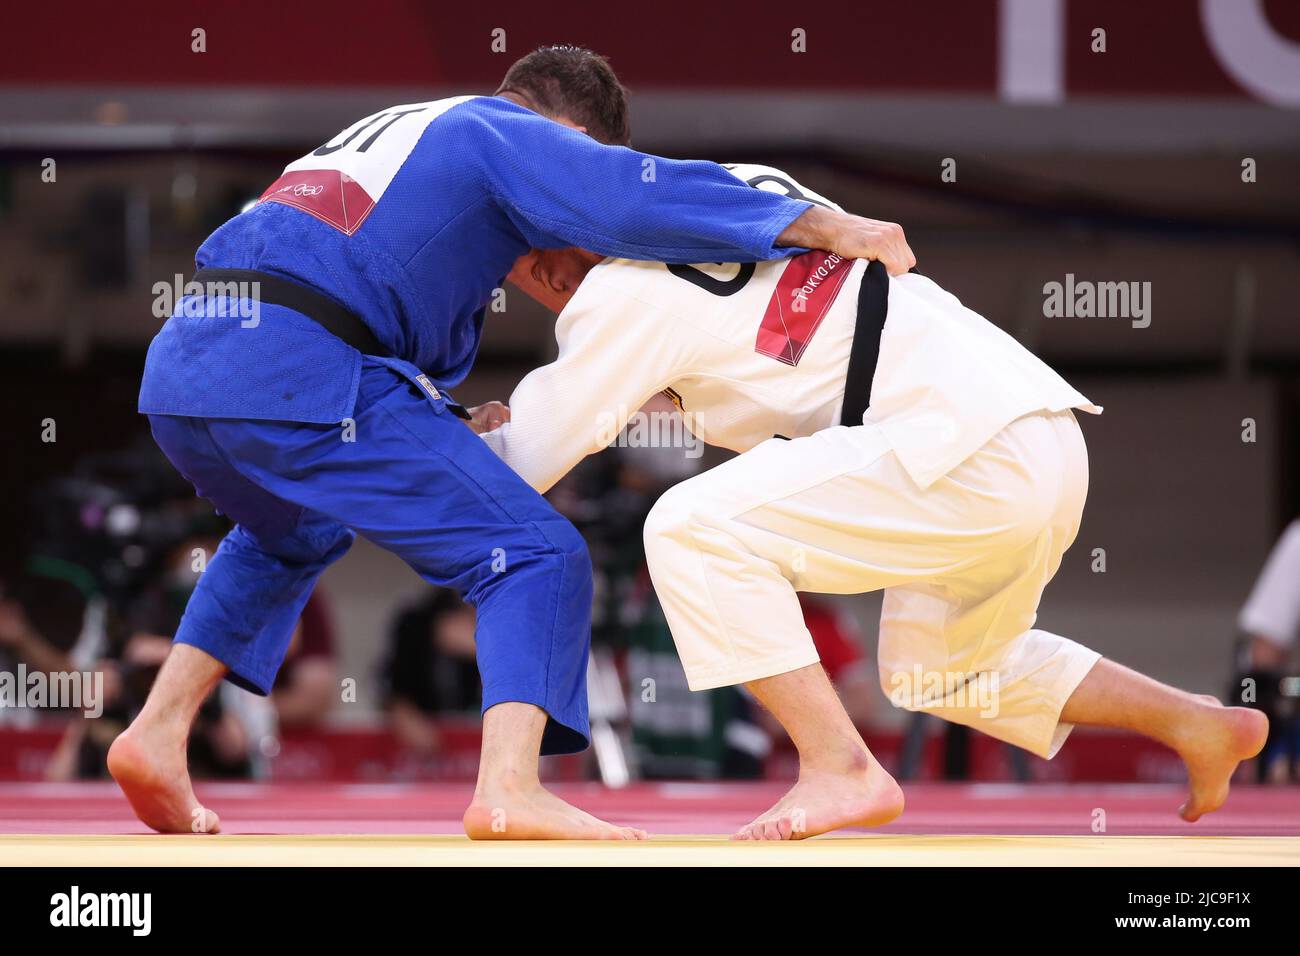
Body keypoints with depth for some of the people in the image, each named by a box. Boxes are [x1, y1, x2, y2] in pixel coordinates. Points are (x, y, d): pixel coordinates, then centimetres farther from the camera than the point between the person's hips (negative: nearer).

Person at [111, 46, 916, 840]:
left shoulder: (394, 133, 32)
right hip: (296, 378, -8)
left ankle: (158, 735, 28)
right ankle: (509, 787, -22)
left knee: (293, 533, 39)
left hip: (179, 366, 8)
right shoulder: (516, 141, 8)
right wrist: (829, 229, -5)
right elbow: (637, 195, -9)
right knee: (535, 555, -3)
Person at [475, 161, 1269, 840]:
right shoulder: (745, 186, 16)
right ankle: (1201, 727, 36)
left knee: (695, 529, -14)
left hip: (976, 466, -9)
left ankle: (841, 770, -13)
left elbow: (523, 469, 1)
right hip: (1050, 454, 9)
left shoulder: (624, 293, -7)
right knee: (938, 671, 31)